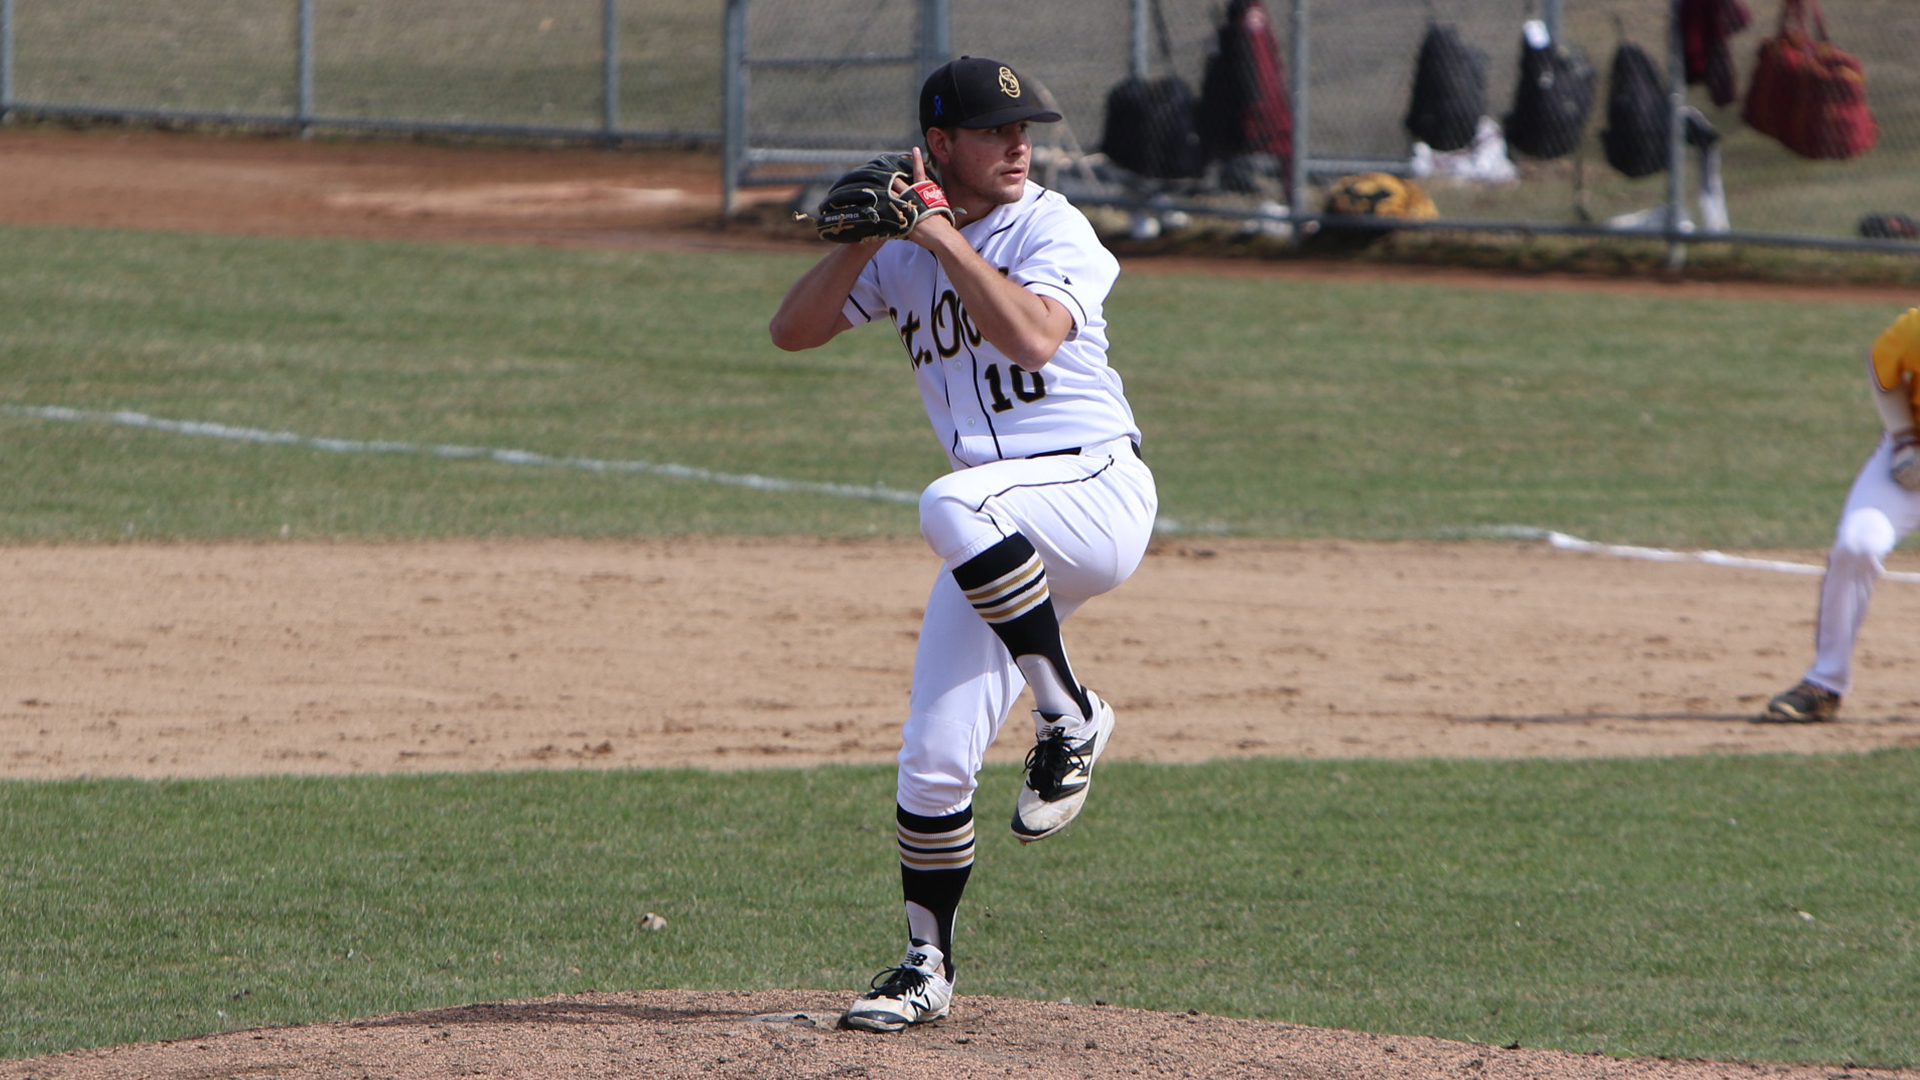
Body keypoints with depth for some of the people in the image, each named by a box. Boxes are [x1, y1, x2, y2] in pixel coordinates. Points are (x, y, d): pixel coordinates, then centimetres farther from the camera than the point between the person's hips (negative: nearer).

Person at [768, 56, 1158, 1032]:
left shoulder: (1051, 228, -5)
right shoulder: (905, 253, 11)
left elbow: (1032, 336, -23)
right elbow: (792, 330, 5)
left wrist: (946, 239, -20)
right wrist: (862, 239, -7)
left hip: (1097, 489, -6)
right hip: (1003, 540, 6)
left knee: (953, 505, -38)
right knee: (933, 758, -2)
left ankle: (1070, 717, -22)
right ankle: (927, 967, 14)